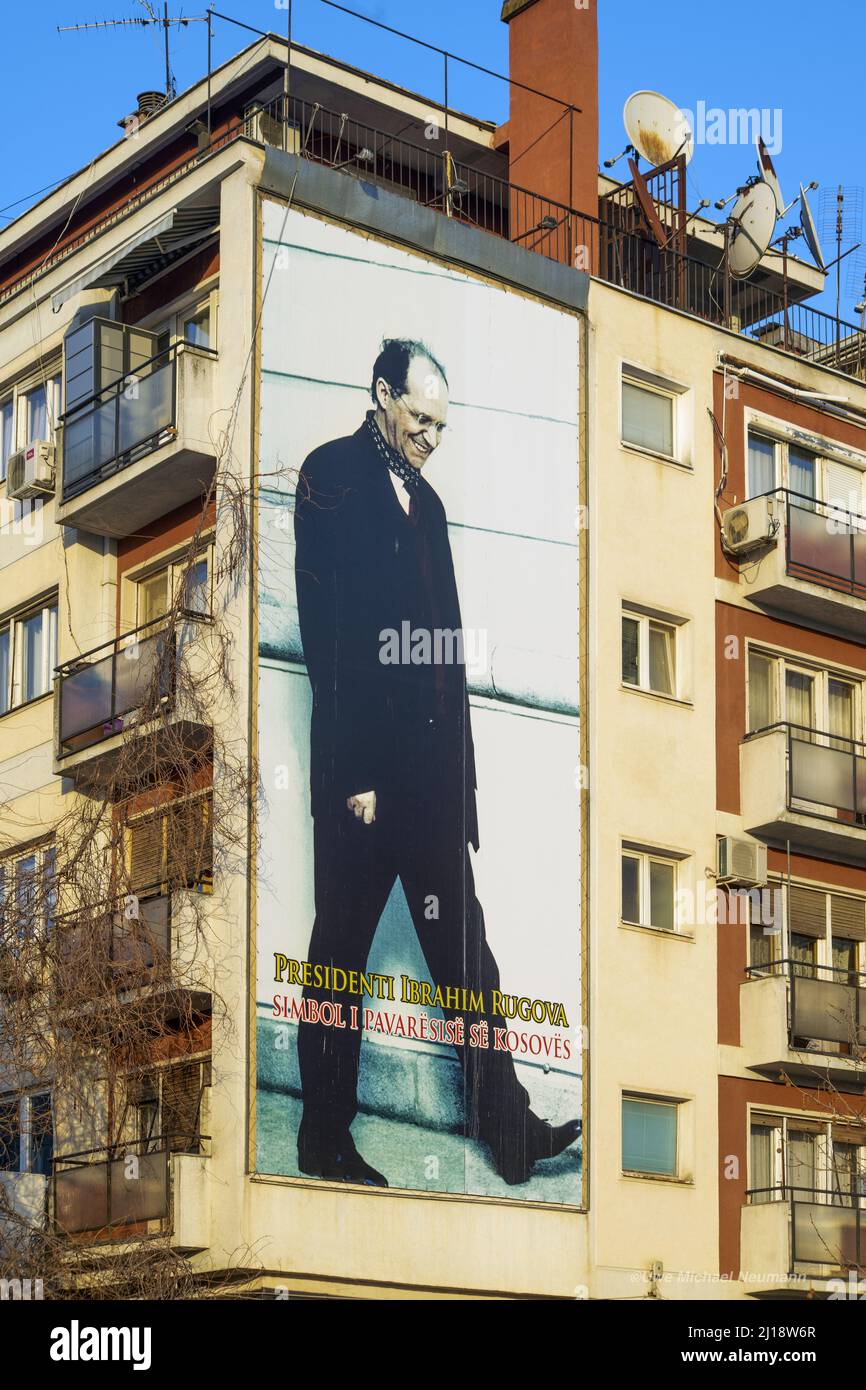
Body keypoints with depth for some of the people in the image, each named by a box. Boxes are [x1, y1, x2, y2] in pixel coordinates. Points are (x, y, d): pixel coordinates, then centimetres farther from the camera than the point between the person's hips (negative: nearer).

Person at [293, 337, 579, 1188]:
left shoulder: (424, 499, 18)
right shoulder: (333, 475, -5)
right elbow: (326, 631, -13)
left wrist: (461, 770, 12)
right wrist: (352, 772, -17)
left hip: (432, 769, 7)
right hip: (364, 765, -7)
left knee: (463, 951, 8)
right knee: (341, 950, 3)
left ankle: (507, 1130, 12)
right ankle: (324, 1141, 14)